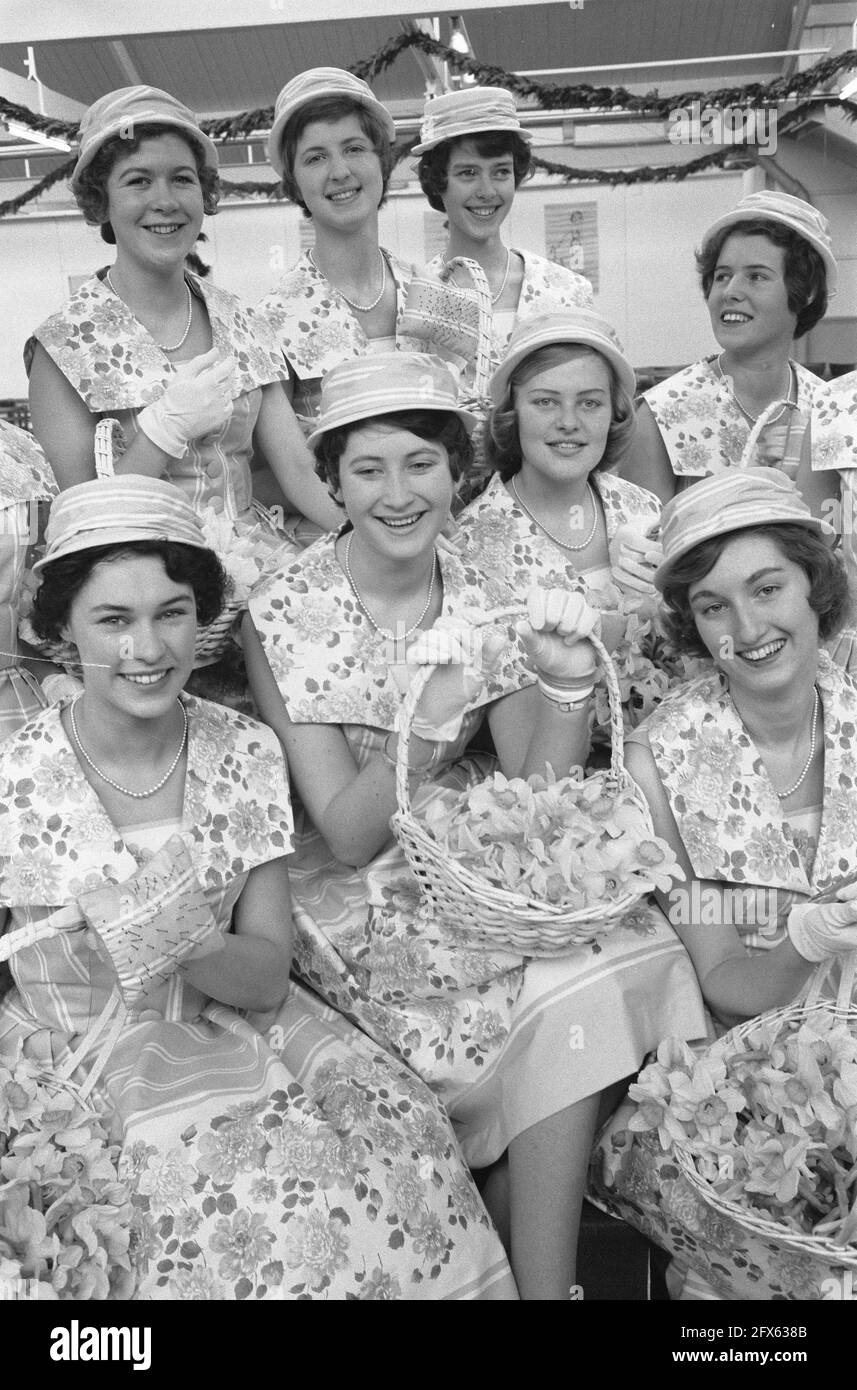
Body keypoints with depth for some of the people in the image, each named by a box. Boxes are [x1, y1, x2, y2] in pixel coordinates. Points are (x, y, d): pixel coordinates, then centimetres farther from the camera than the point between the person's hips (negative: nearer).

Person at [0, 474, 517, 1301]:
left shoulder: (245, 752, -3)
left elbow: (268, 976, -4)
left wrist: (183, 939, -23)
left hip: (231, 1023, 4)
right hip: (79, 1055, -3)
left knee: (393, 1134, -18)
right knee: (255, 1182, -27)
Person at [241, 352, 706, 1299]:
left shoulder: (487, 590, -1)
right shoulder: (284, 619, -13)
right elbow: (348, 837, -15)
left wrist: (568, 683, -22)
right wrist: (428, 717, -32)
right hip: (354, 895, -4)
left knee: (628, 951, -20)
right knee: (562, 993, -24)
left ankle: (525, 1265, -3)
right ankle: (542, 1280, -4)